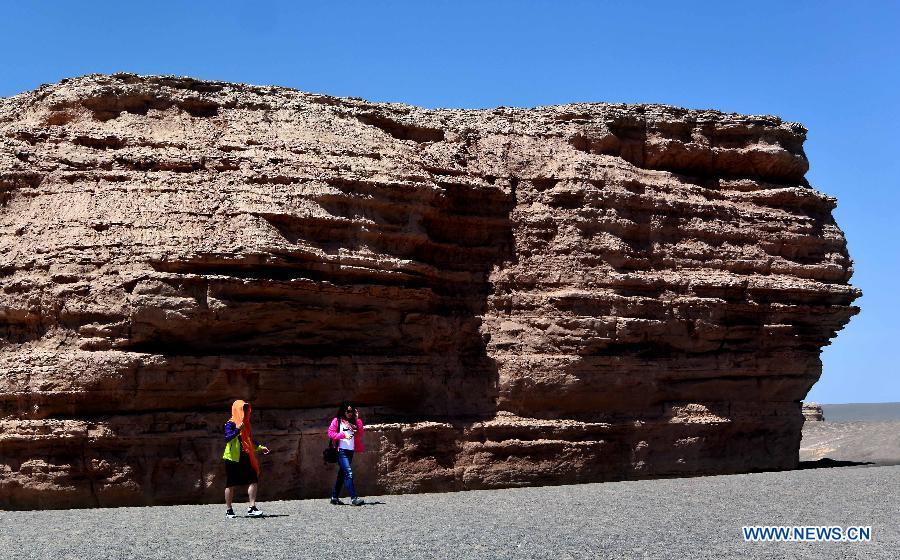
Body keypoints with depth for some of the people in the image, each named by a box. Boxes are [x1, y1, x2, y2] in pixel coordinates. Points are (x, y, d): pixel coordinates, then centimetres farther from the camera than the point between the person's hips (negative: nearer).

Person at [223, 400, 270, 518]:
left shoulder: (245, 424, 16)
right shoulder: (230, 424, -7)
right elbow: (227, 438, -22)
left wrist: (260, 447, 19)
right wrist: (237, 430, -32)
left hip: (245, 458, 7)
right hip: (233, 458, -7)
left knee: (253, 480, -5)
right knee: (230, 485, 2)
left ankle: (252, 508, -3)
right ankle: (229, 511, 11)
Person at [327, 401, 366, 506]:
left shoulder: (353, 422, 18)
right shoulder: (337, 420, 3)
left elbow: (360, 433, 7)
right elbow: (330, 433, -5)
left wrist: (357, 419, 1)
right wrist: (343, 435, -15)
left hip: (350, 451, 6)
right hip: (341, 450, -6)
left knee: (342, 474, 10)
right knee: (348, 473, -17)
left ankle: (334, 497, 17)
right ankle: (354, 498, -24)